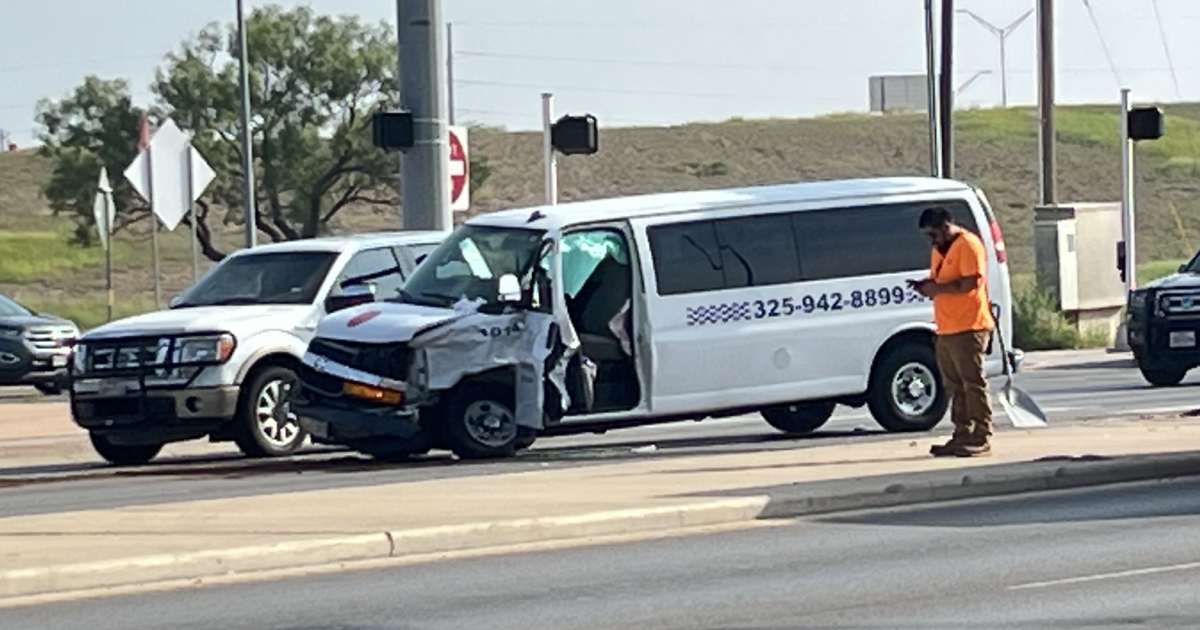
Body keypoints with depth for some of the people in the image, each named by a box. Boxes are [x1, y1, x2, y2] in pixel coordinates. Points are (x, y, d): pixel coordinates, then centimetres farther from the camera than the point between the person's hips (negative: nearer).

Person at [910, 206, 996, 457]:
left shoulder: (968, 245, -10)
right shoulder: (939, 250, 20)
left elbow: (971, 282, -20)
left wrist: (937, 288, -16)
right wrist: (926, 285, 8)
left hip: (969, 328, -9)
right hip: (947, 330, 9)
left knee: (973, 384, -7)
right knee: (955, 387, 9)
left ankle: (981, 438, -6)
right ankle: (962, 435, 13)